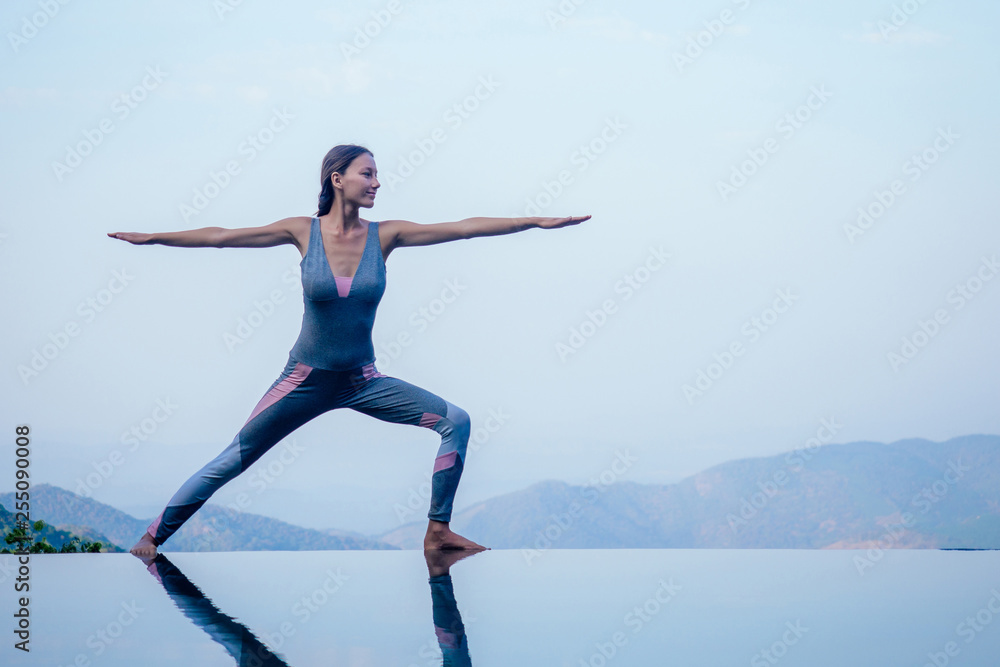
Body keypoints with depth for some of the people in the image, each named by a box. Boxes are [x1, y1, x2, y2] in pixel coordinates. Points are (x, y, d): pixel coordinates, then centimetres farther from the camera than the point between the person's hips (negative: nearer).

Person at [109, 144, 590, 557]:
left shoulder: (383, 235, -6)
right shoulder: (304, 232, -9)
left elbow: (467, 227, -10)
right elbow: (221, 237, -6)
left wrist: (539, 222, -14)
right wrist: (152, 238, -8)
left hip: (363, 381, 2)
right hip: (306, 380, -2)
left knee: (456, 421, -9)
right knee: (232, 461, -2)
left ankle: (437, 531, 0)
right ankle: (152, 536, 13)